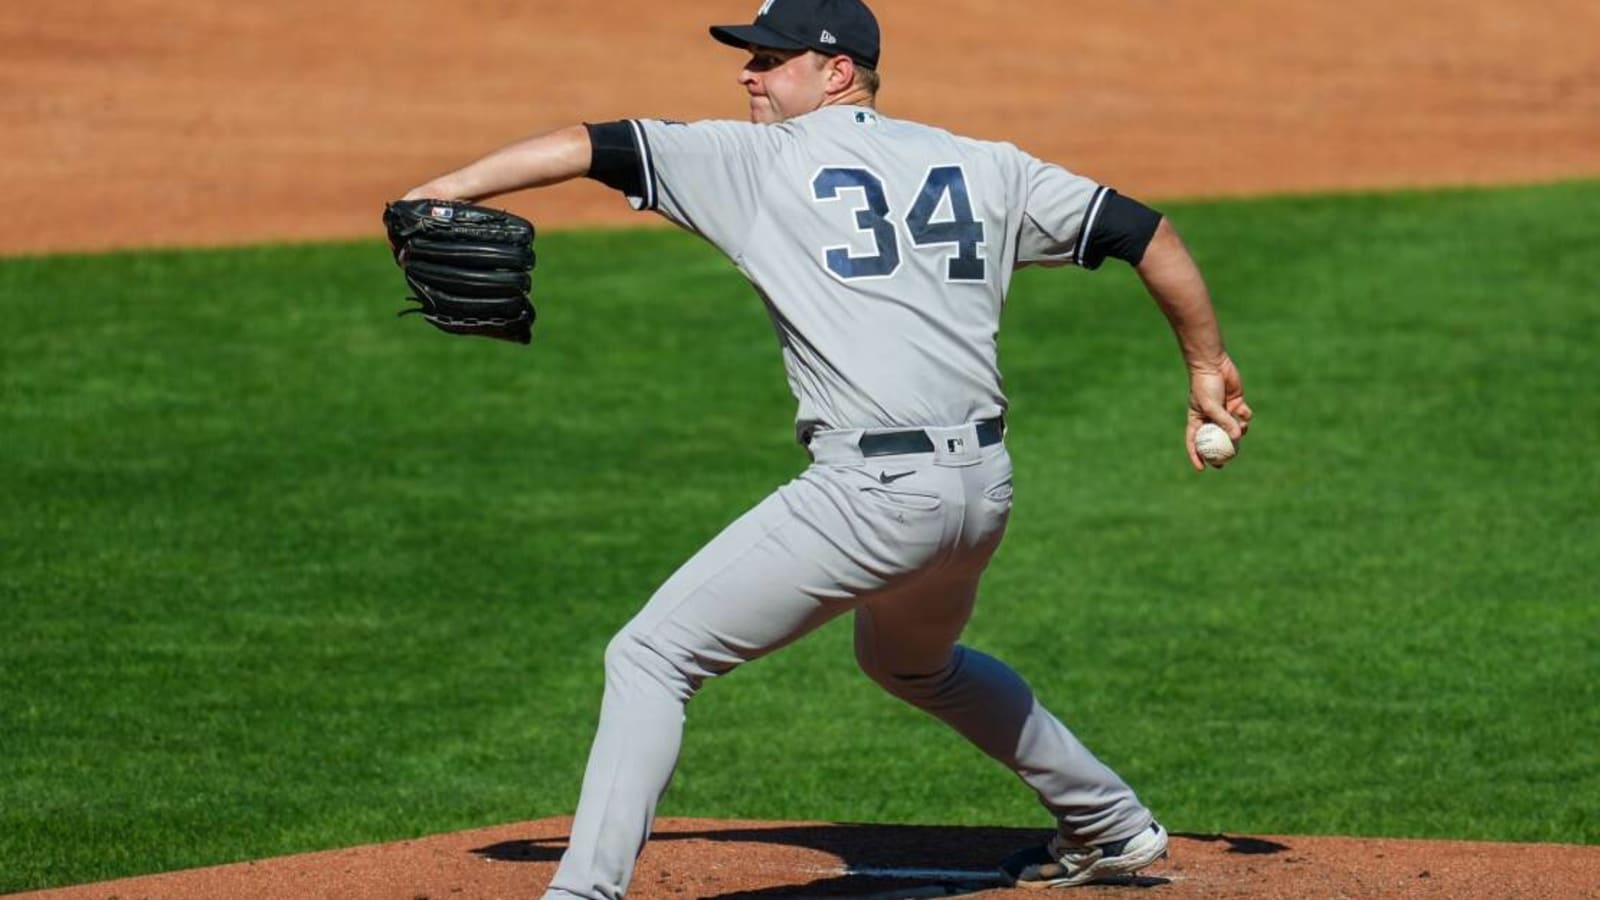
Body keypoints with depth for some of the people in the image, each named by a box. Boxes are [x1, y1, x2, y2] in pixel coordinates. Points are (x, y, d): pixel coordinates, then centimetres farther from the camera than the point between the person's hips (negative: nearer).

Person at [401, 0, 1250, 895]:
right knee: (914, 662, 37)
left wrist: (442, 191, -1)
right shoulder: (980, 166, 15)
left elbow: (587, 146, -2)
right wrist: (1208, 366, 22)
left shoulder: (757, 158, 2)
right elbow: (1143, 229, 15)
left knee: (651, 656, -2)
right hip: (986, 487, 7)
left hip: (874, 494, -7)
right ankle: (1113, 826, 44)